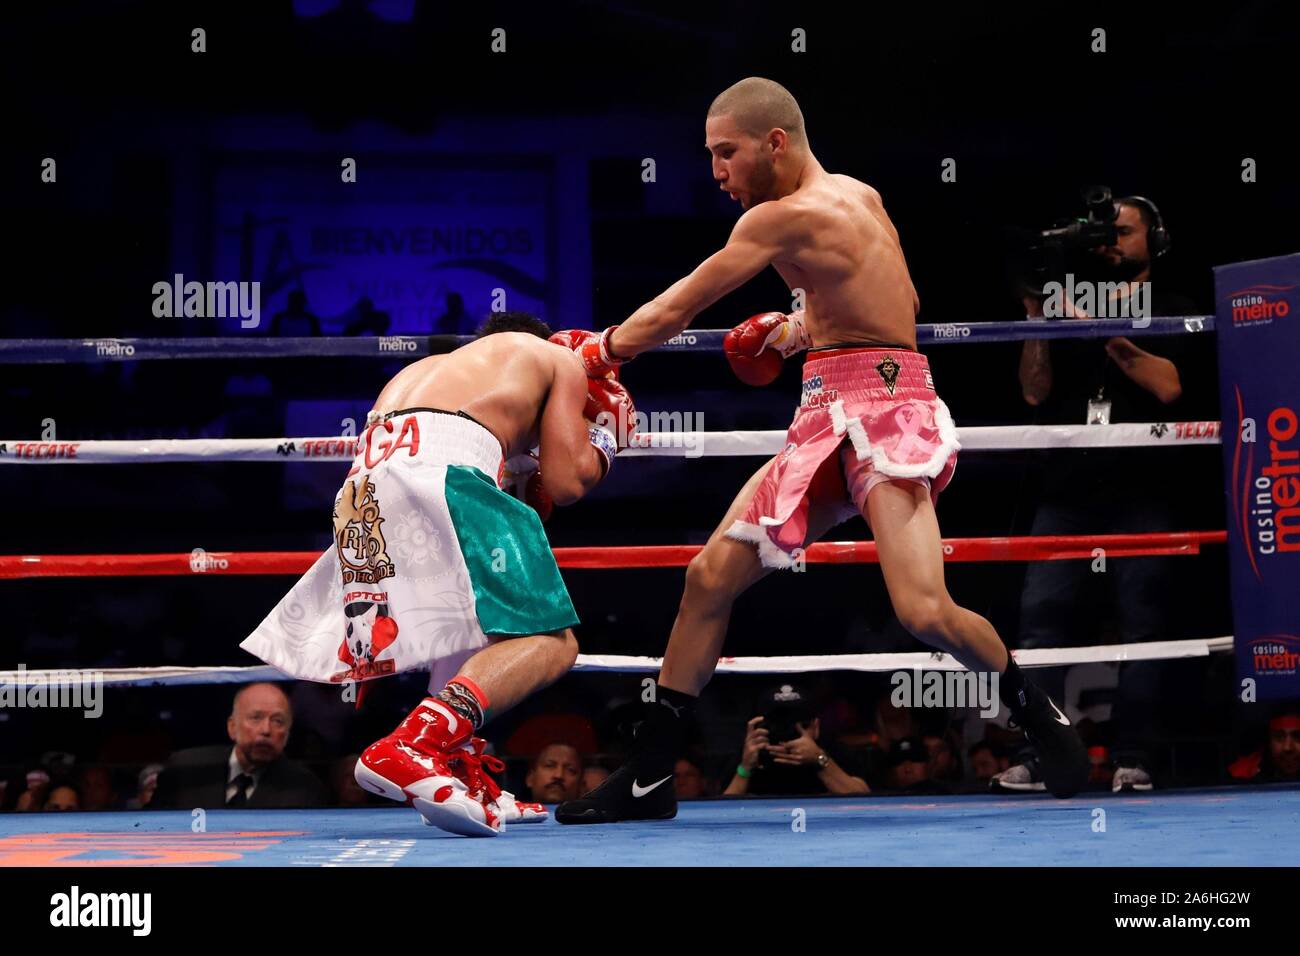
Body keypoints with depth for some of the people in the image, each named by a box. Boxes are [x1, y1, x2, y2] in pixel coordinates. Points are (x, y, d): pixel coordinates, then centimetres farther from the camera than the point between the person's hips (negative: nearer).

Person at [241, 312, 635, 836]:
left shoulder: (428, 367, 41)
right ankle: (411, 749, -29)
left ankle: (461, 772, 11)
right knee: (549, 642, -7)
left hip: (361, 494, 7)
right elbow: (564, 481, 15)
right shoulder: (558, 359, 26)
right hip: (445, 472, -7)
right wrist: (600, 439, 35)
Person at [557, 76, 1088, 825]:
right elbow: (901, 302, 27)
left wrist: (595, 354, 8)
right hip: (829, 424, 10)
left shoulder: (784, 217, -12)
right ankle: (647, 779, 8)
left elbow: (675, 313, -6)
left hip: (881, 412, -10)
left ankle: (1039, 715, 3)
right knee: (711, 575, 4)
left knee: (924, 610, -23)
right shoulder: (860, 197, 15)